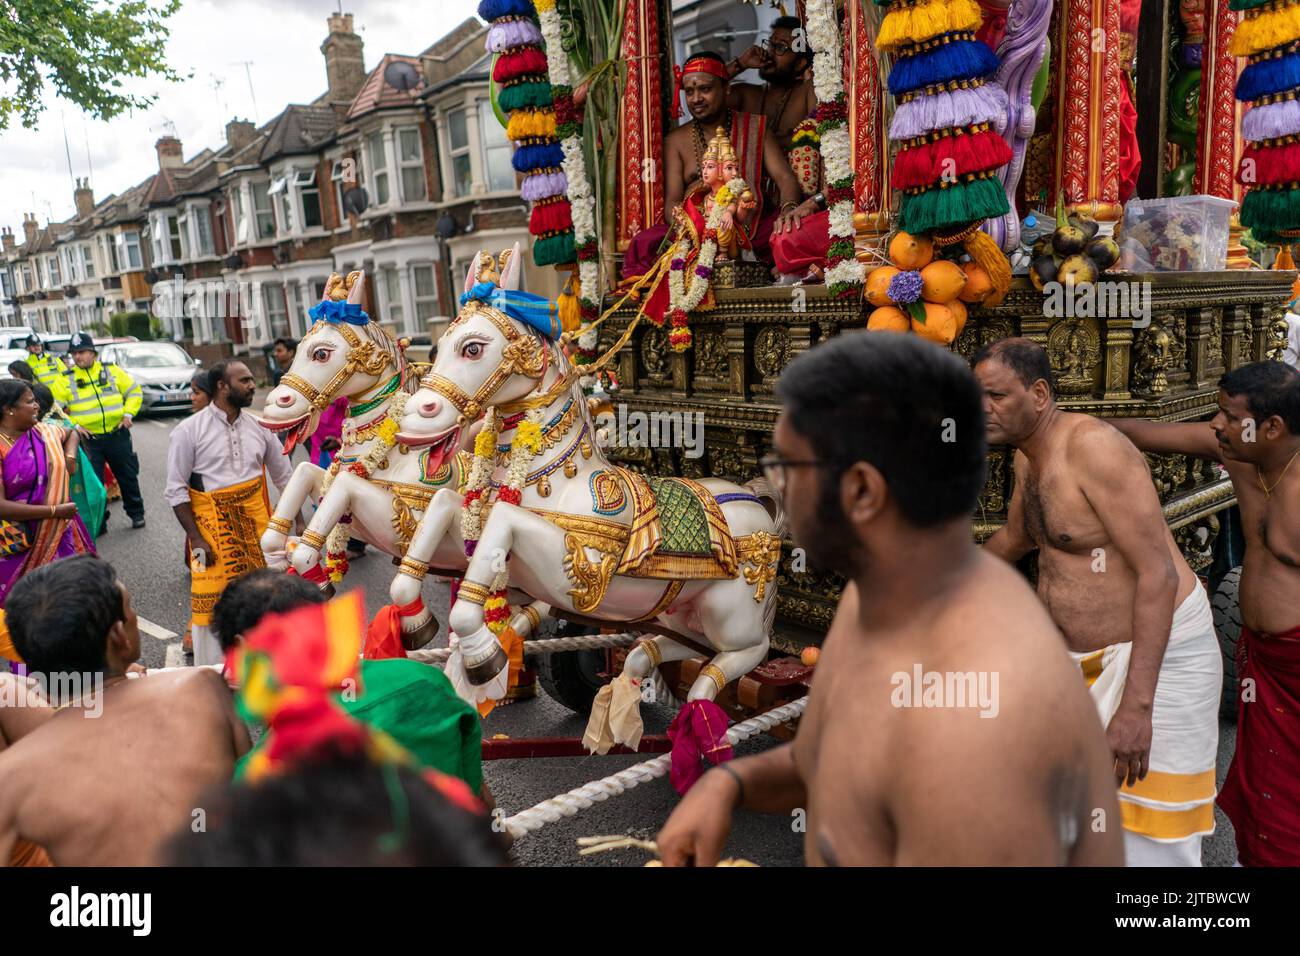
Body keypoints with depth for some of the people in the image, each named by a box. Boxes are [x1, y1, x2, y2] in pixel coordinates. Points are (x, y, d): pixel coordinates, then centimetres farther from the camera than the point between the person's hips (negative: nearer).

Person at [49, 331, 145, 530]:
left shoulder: (112, 370, 3)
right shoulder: (65, 379, 0)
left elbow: (134, 391, 8)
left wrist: (128, 413, -3)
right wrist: (72, 425, -10)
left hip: (118, 435, 1)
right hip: (88, 440, -1)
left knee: (128, 477, 11)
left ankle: (136, 513, 26)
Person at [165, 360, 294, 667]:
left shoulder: (258, 428, 6)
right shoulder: (188, 431, -7)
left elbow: (285, 477, 13)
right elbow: (176, 490, -7)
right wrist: (196, 538, -13)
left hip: (257, 522, 4)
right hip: (213, 525, -4)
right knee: (213, 600, -1)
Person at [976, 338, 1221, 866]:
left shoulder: (1092, 447, -21)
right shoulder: (1027, 456, 6)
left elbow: (1159, 573, -25)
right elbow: (1013, 537, 26)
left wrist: (1136, 705, -29)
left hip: (1156, 651, -8)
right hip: (1083, 655, 9)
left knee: (1147, 841, -4)